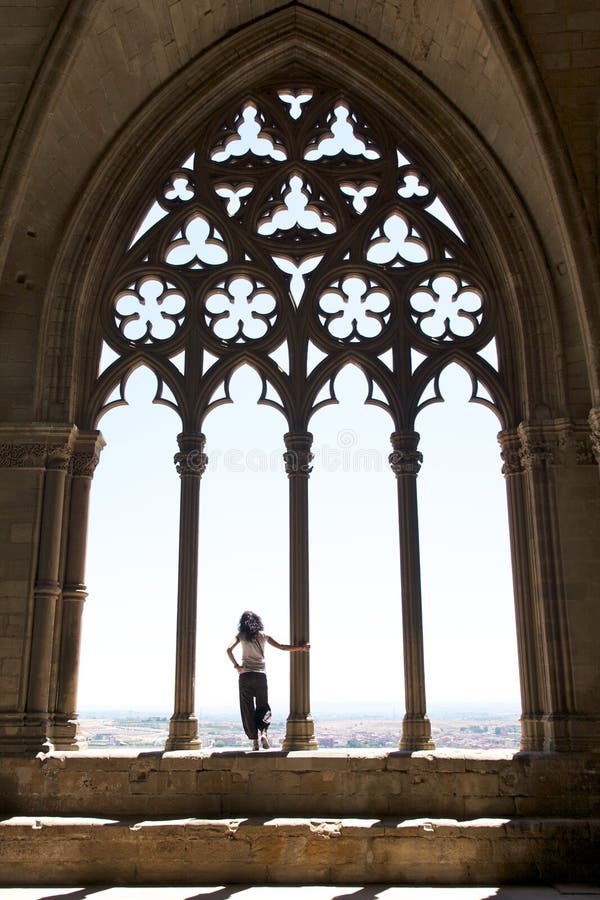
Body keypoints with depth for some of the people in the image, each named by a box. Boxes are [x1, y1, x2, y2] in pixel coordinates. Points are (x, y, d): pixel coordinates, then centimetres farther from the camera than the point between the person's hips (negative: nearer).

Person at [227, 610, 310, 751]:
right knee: (263, 707, 11)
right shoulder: (263, 636, 6)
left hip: (245, 676, -1)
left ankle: (254, 740, 0)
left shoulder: (241, 636, 4)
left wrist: (236, 665, 0)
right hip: (261, 675, 1)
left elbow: (229, 649, -10)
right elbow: (281, 647, 4)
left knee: (248, 709, 6)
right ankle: (263, 732, -14)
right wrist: (302, 648, 10)